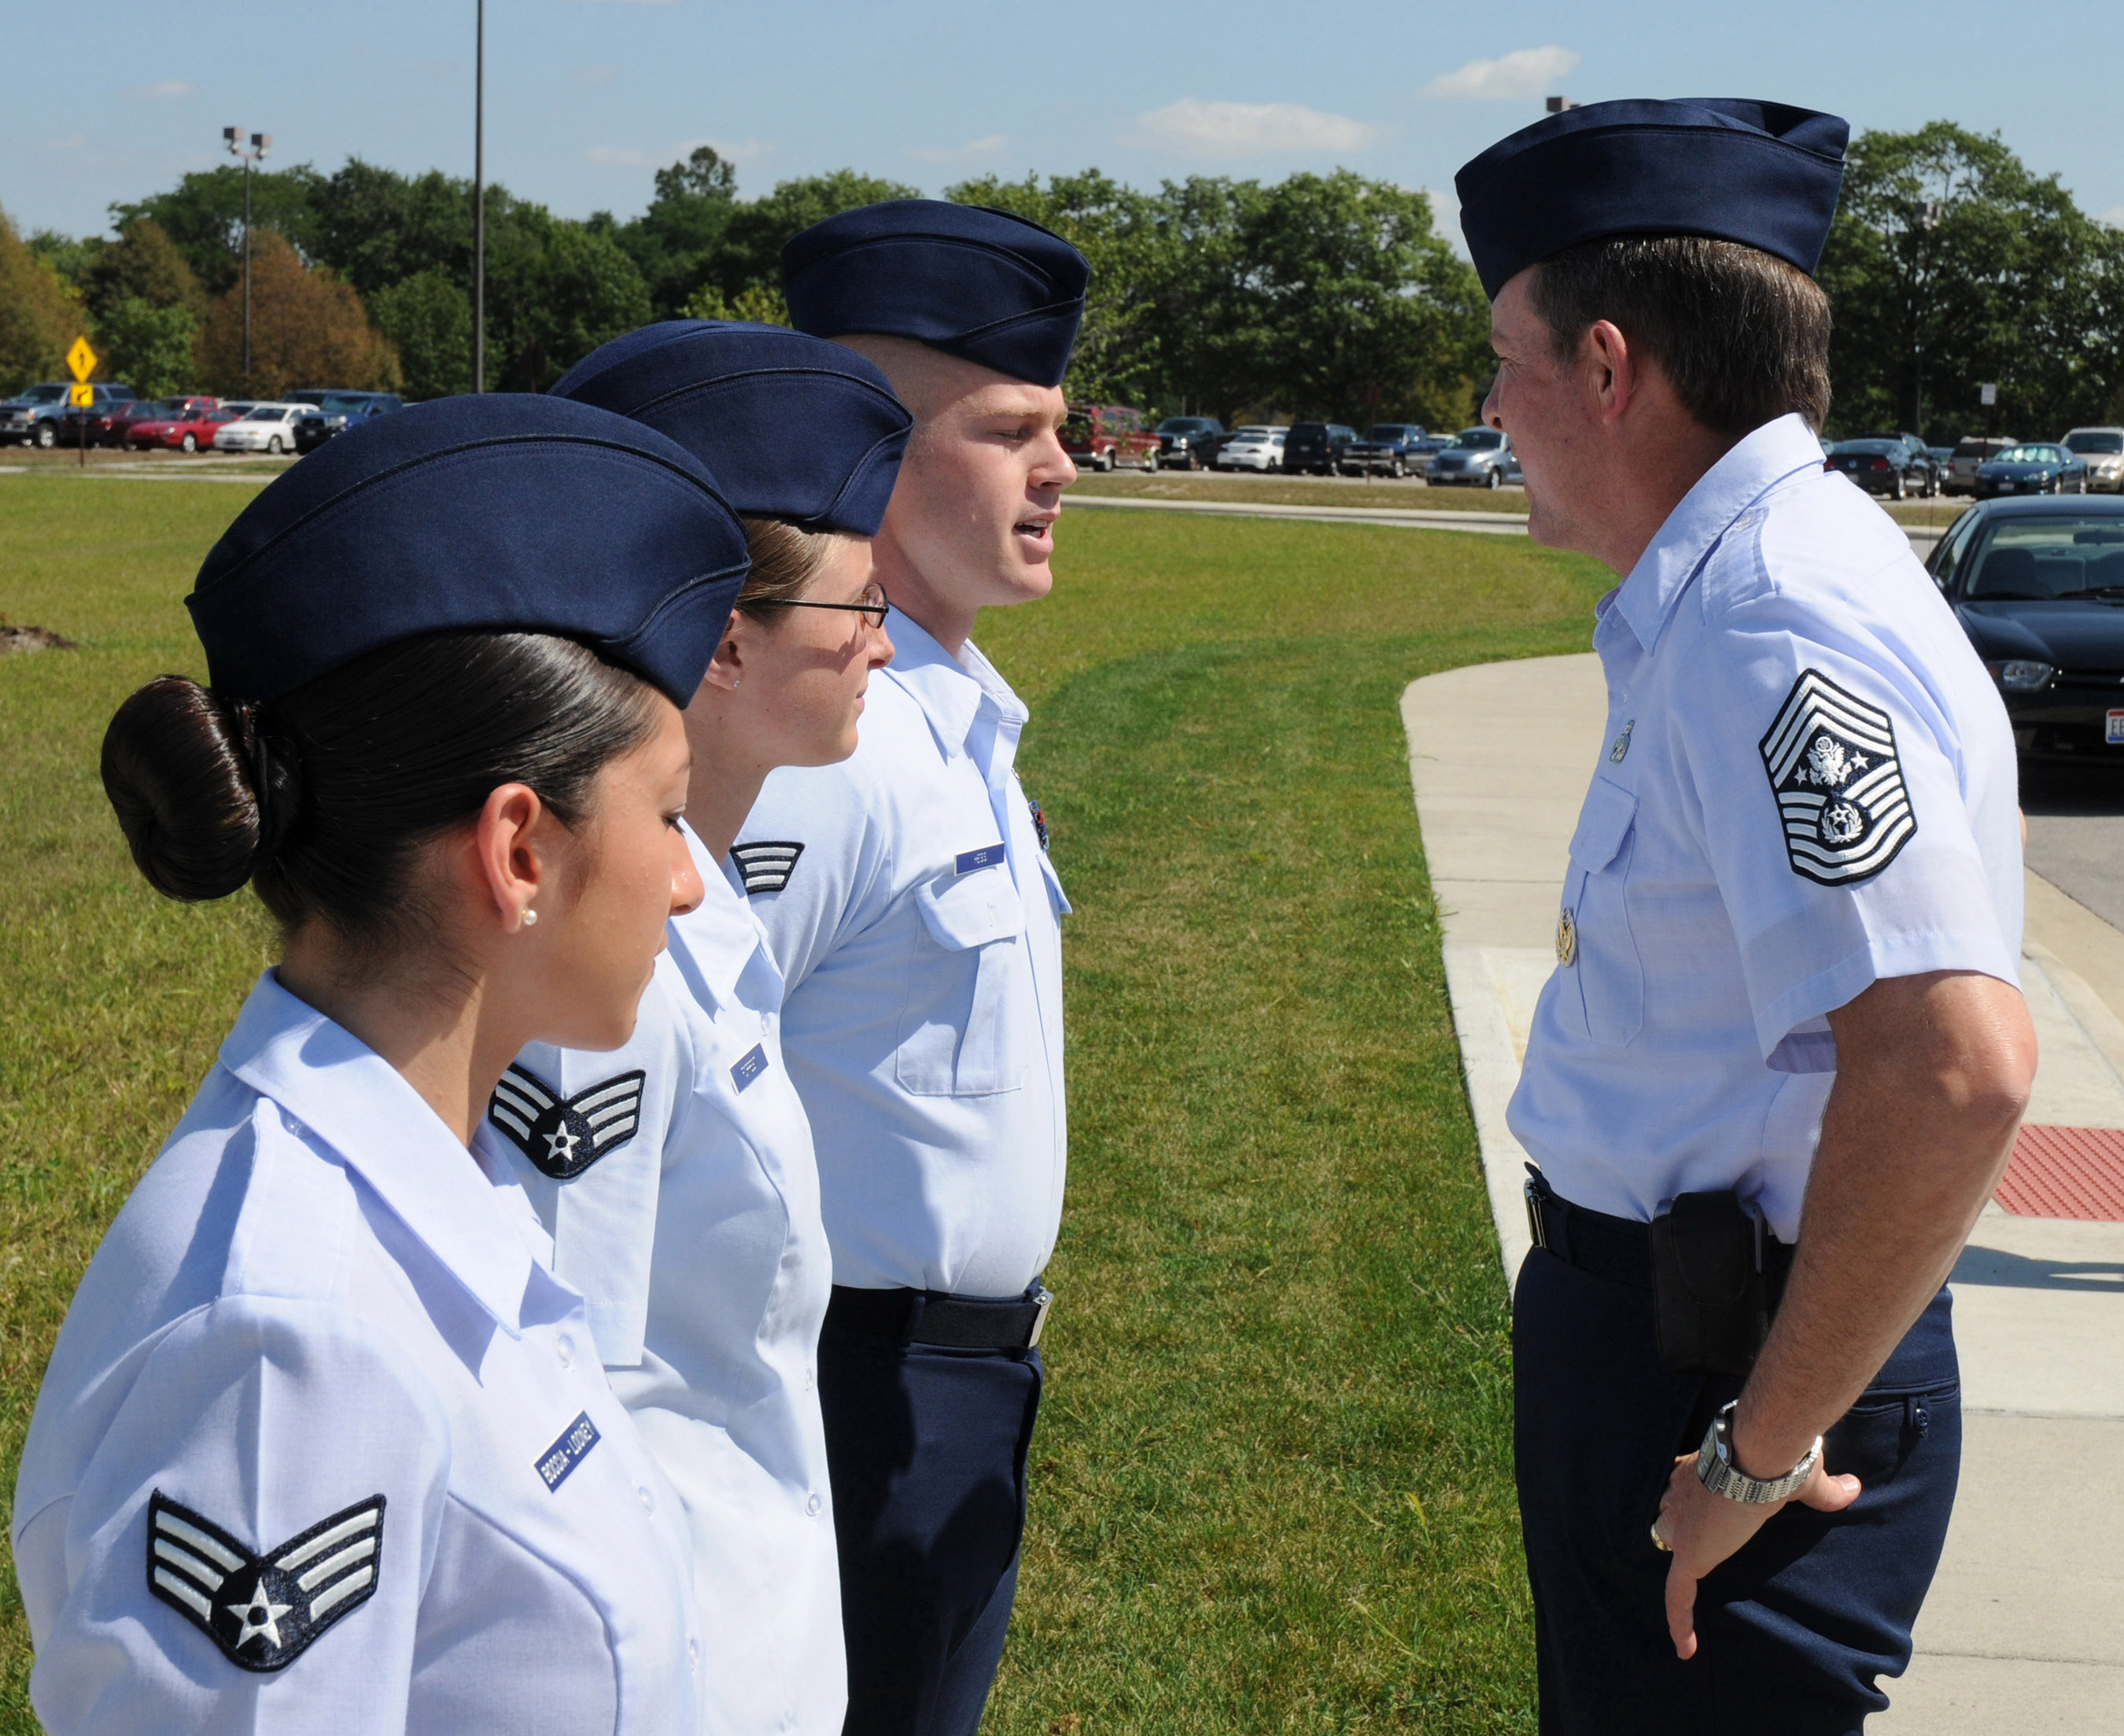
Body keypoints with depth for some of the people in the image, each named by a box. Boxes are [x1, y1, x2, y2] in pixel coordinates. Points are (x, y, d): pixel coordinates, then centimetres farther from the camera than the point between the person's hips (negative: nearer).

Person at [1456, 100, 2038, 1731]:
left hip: (1726, 1368, -10)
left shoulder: (1778, 632, -24)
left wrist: (1761, 1449, -24)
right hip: (1643, 1319, 10)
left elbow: (1953, 1071, -34)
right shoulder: (1712, 600, 9)